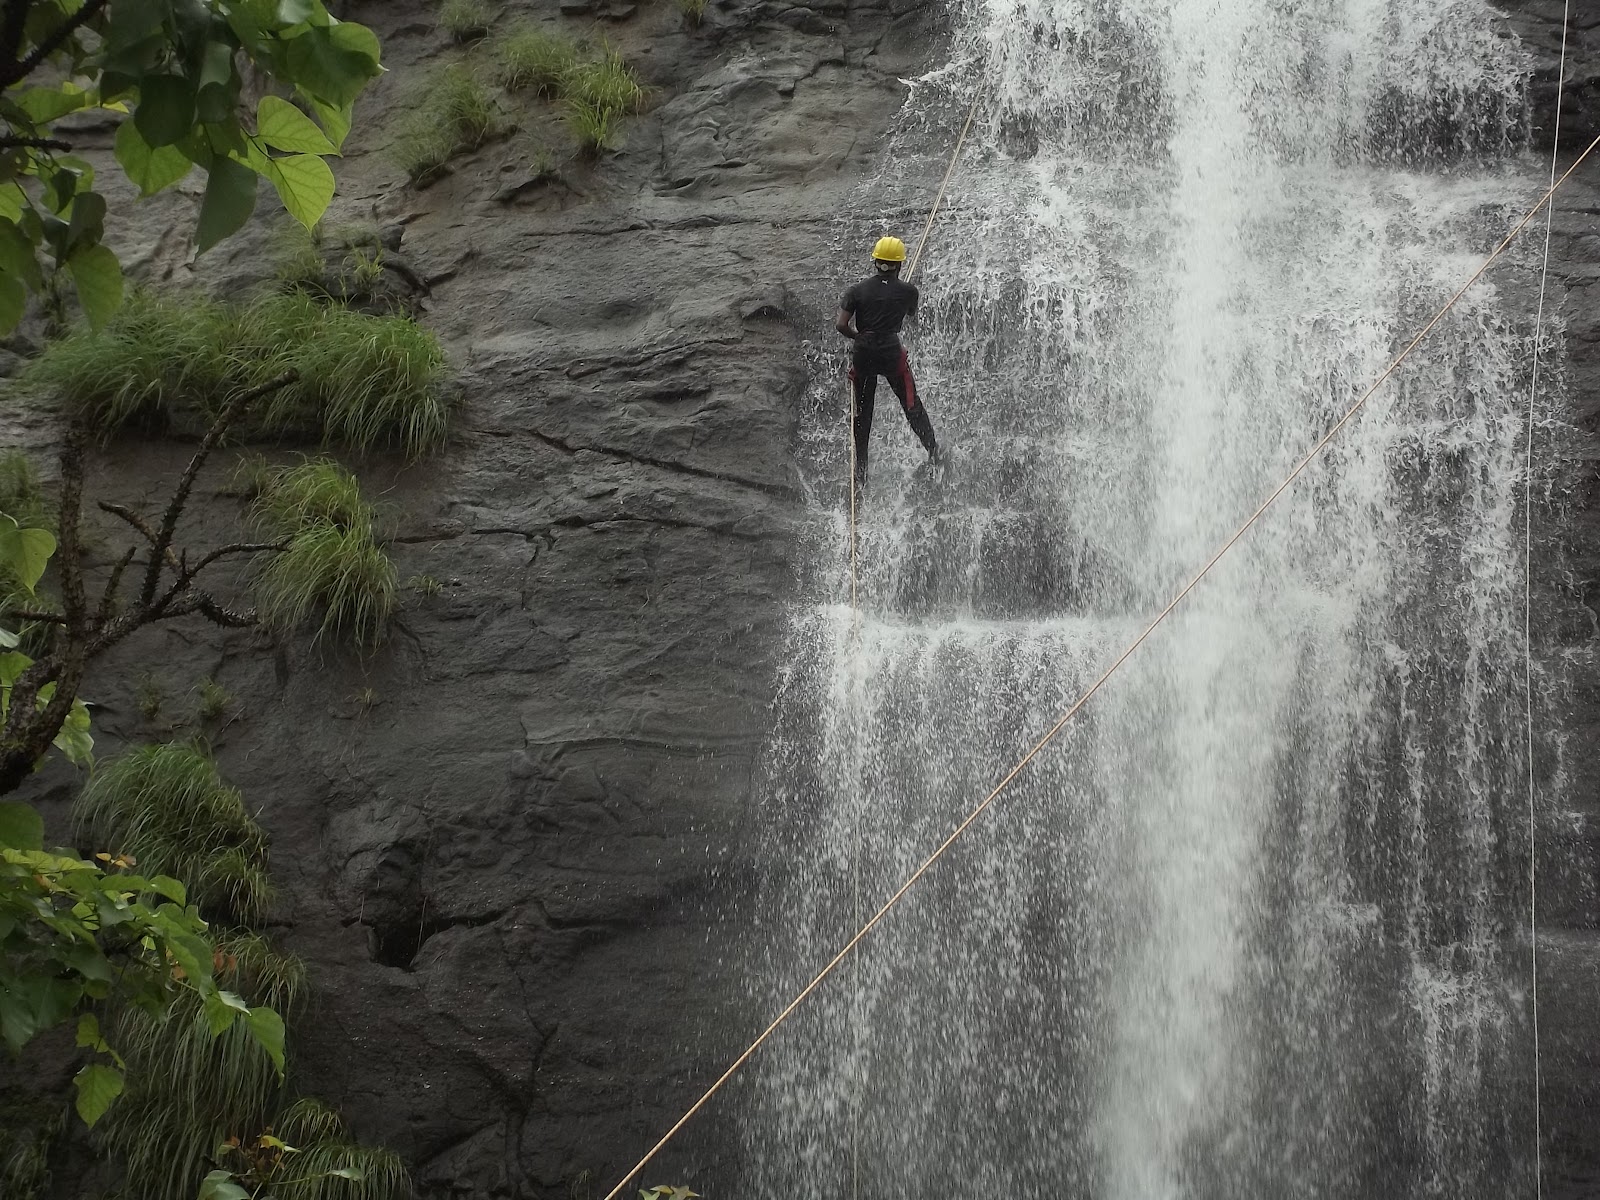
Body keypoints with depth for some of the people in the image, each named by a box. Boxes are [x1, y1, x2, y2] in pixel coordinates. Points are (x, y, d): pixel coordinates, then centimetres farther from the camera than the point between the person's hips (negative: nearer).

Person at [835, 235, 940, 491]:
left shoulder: (859, 290, 0)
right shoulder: (907, 291, -1)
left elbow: (840, 324, -6)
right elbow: (912, 314, 20)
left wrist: (859, 337, 11)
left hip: (862, 352, 2)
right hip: (891, 352, -2)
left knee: (861, 412, 10)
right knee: (912, 405, 13)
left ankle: (860, 470, 12)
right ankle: (932, 449, 17)